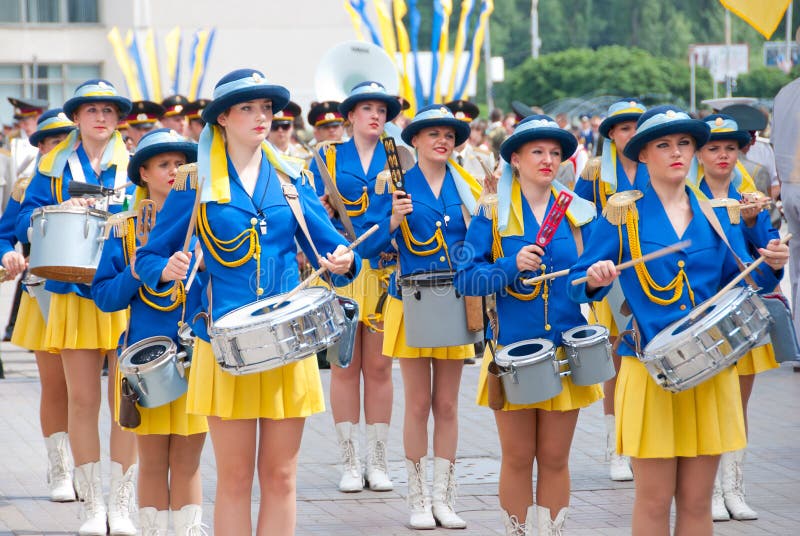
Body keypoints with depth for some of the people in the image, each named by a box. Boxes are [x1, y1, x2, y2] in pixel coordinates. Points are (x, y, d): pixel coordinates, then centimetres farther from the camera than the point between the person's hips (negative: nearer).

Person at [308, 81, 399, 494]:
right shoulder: (329, 158, 7)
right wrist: (323, 211, -16)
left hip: (385, 271, 1)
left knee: (379, 367, 2)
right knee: (345, 366, 2)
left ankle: (378, 461, 10)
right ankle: (350, 462, 9)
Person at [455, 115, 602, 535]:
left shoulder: (578, 213, 6)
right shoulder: (494, 213, -2)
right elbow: (465, 279, -8)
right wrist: (512, 266, -21)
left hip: (566, 351, 2)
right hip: (514, 351, -2)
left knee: (555, 458, 5)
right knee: (518, 458, 4)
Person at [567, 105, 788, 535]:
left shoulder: (714, 215, 11)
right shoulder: (623, 214, 1)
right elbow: (579, 285, -1)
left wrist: (770, 267, -5)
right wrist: (595, 278, -23)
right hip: (649, 368, -3)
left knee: (697, 501, 6)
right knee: (654, 500, -2)